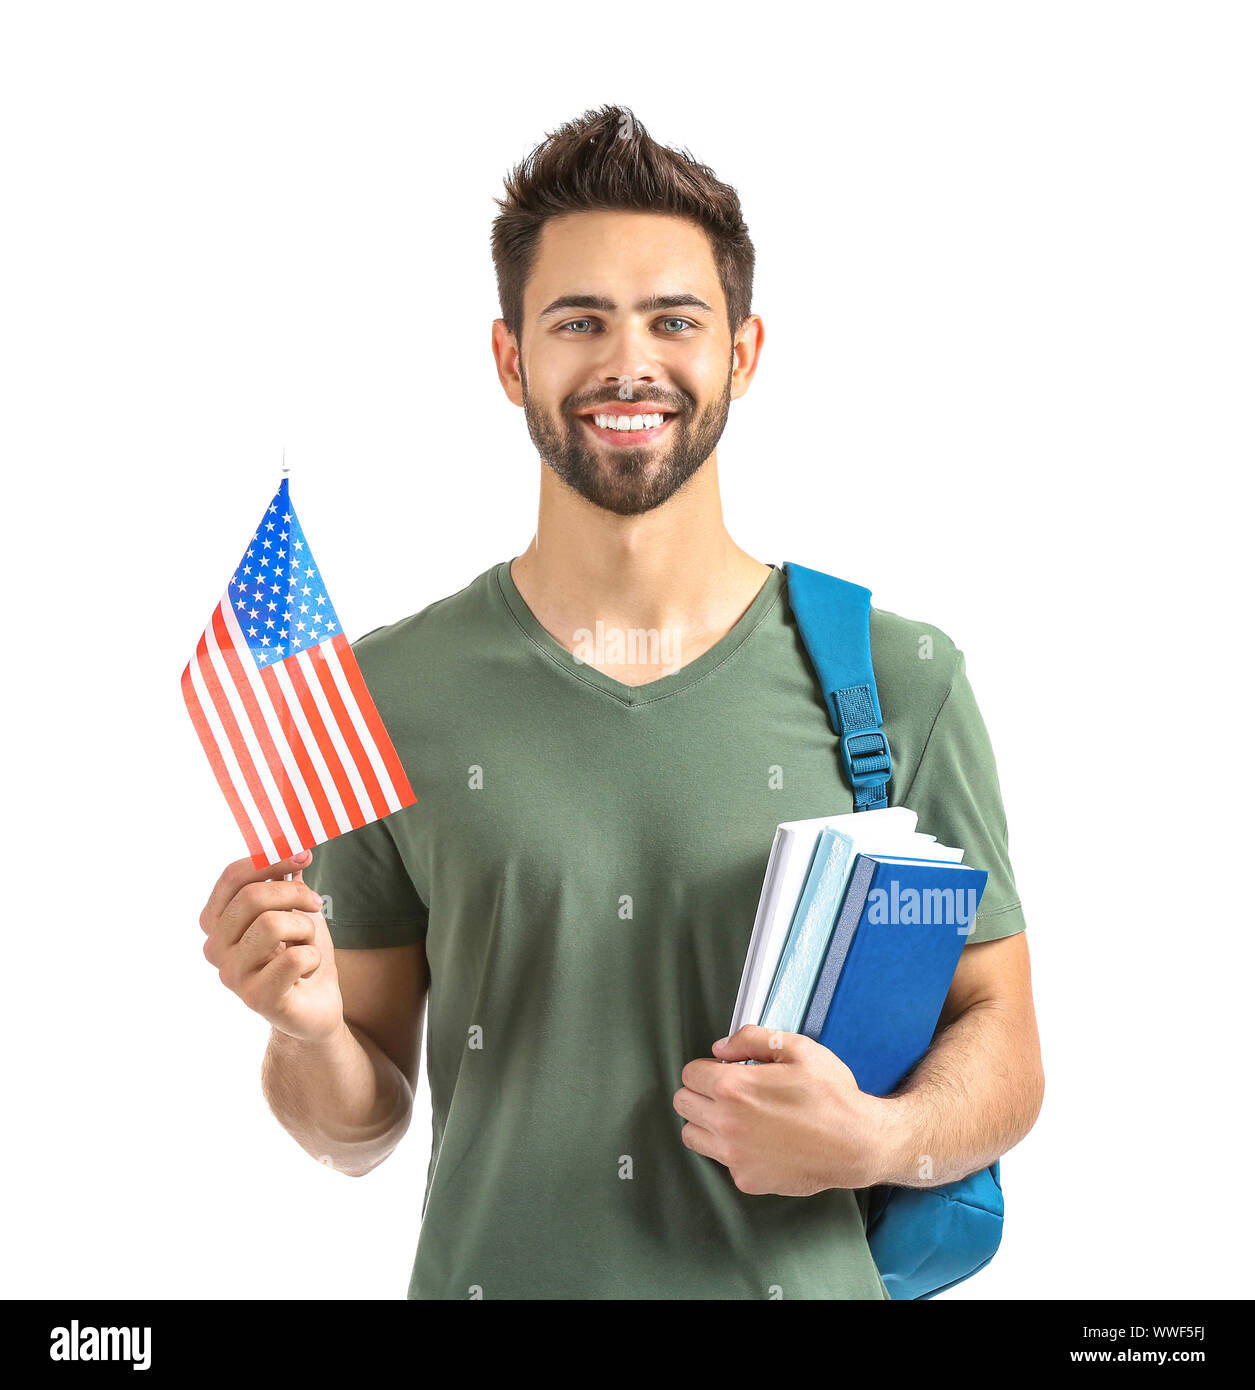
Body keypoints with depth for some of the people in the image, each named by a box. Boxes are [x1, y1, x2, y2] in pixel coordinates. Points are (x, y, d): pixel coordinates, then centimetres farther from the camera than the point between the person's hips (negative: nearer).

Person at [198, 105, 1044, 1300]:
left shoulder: (899, 681, -7)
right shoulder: (389, 695, -6)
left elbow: (998, 1037, -1)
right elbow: (361, 1130, 0)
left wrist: (875, 1139, -19)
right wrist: (307, 1028, -20)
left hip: (802, 1273, 0)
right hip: (489, 1270, 1)